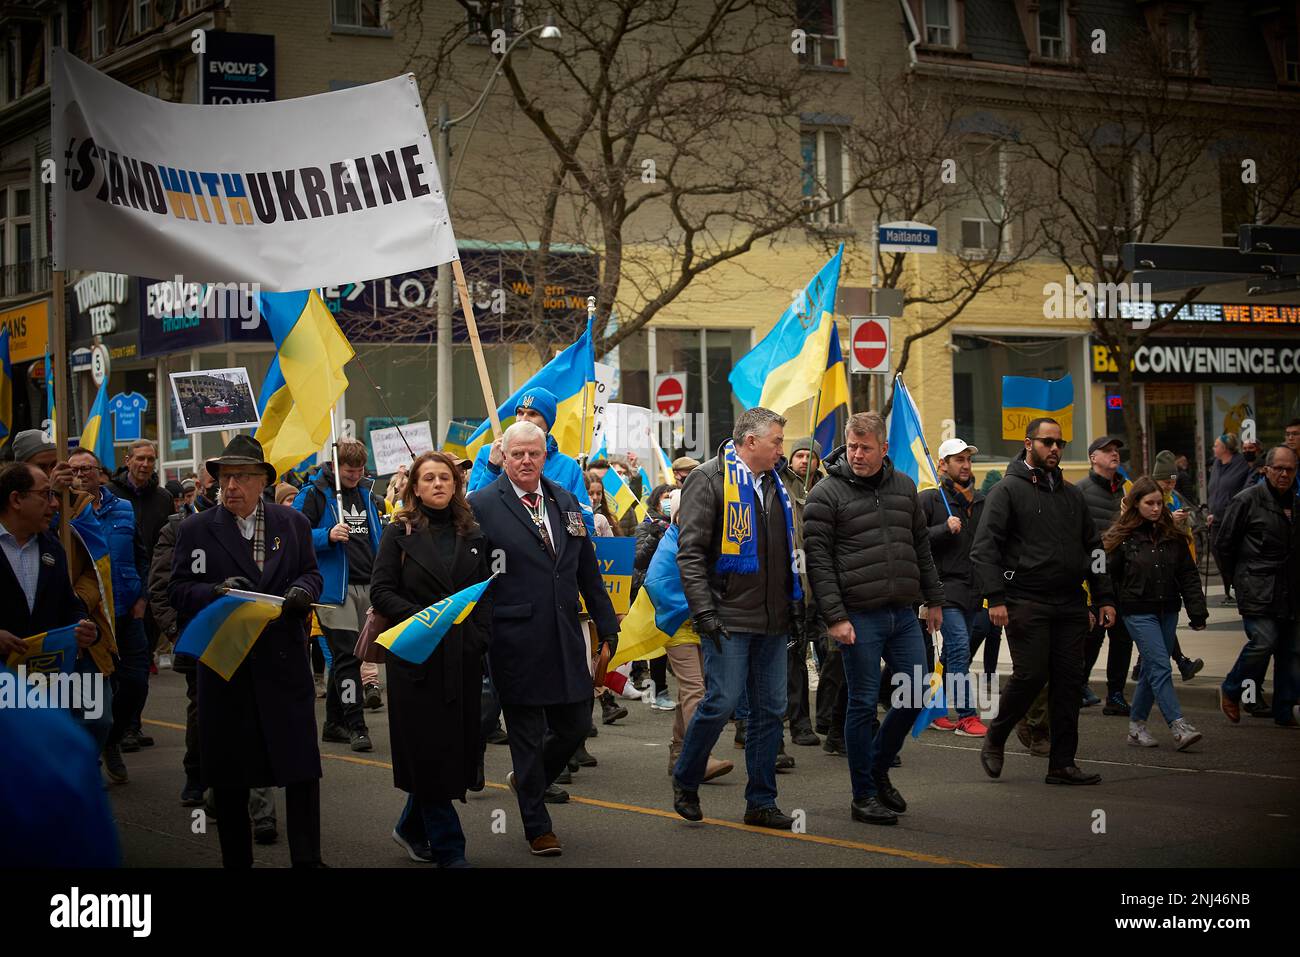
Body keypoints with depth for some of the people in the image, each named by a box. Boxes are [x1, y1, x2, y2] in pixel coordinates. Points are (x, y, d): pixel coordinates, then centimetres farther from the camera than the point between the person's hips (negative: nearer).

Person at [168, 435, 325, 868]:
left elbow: (311, 574, 13)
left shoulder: (293, 524, 8)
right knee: (228, 772, 7)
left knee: (301, 766, 0)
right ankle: (236, 859, 18)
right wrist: (217, 592, -20)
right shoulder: (195, 529, 3)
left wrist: (302, 589, -10)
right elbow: (178, 590, -1)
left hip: (284, 663, 1)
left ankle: (307, 859, 8)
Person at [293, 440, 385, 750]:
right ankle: (356, 726, -11)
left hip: (365, 585, 7)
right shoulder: (314, 494, -5)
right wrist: (328, 536, -23)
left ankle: (333, 724, 20)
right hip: (334, 587, -7)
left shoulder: (366, 494, 16)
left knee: (344, 656, 12)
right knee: (347, 656, -11)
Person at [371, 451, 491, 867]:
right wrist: (421, 618, -17)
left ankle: (412, 828, 25)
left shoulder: (473, 536, 12)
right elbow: (381, 590, -5)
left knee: (458, 744, 6)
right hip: (416, 655, -4)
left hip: (463, 657, 4)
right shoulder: (399, 533, 1)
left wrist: (480, 636, -4)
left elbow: (486, 593, 11)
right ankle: (448, 847, 3)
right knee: (429, 749, -3)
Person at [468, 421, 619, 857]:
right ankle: (537, 827, 18)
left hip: (566, 640, 5)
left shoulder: (566, 502, 11)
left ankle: (528, 781, 37)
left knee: (575, 725, 9)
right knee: (527, 735, 5)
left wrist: (607, 625, 14)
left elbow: (588, 571, 15)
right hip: (515, 642, -5)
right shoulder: (481, 506, -6)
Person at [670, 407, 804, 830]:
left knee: (770, 710, 6)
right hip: (729, 618, -7)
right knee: (722, 702, -10)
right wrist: (704, 612, -17)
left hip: (773, 621, 7)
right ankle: (685, 783, 12)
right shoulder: (709, 479, -6)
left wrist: (796, 605, 19)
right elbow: (690, 553, -11)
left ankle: (761, 802, 14)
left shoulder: (775, 483, 16)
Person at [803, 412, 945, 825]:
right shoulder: (826, 493, -6)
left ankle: (878, 769, 28)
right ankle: (864, 796, 11)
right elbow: (818, 560, -9)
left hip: (904, 614, 5)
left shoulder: (904, 487, 11)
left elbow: (921, 547, 19)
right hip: (859, 617, -5)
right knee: (863, 704, 0)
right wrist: (834, 617, -15)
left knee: (914, 696, 7)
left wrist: (934, 599, 18)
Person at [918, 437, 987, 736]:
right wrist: (945, 528, -20)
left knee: (952, 654, 12)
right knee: (960, 648, -13)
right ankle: (966, 716, -11)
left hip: (973, 589, 6)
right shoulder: (929, 499, -3)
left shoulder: (980, 500, 15)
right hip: (946, 586, -6)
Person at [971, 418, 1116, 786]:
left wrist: (1104, 597, 14)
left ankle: (1062, 764, 8)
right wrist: (995, 597, -16)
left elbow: (1093, 547, 22)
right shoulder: (1008, 490, 0)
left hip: (1070, 604, 6)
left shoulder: (1072, 494, 19)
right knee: (1030, 676, -10)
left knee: (1069, 682, 3)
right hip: (1026, 602, -6)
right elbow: (984, 547, -6)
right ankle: (994, 742, 13)